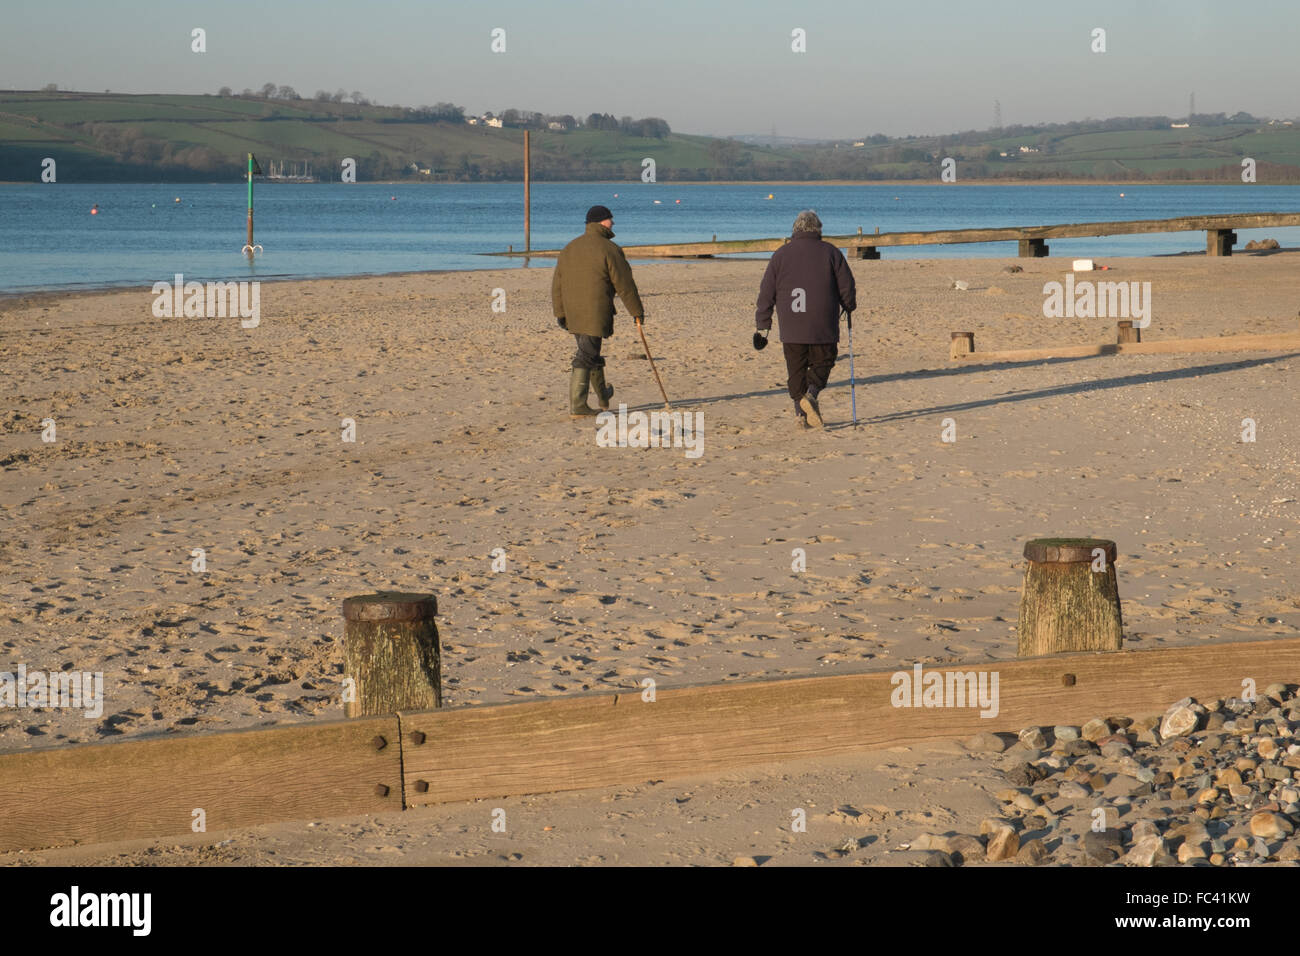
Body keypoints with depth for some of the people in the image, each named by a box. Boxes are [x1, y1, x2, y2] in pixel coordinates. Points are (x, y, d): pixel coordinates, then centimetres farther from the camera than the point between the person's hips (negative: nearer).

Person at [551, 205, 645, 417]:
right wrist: (637, 311, 1)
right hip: (596, 313, -7)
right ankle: (577, 406, -9)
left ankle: (603, 395, 37)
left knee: (591, 353, 22)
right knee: (586, 358, -6)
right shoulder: (609, 250, -10)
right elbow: (625, 285, -8)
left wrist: (560, 313, 15)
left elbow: (557, 285, 11)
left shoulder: (569, 249, 10)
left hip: (573, 313, 7)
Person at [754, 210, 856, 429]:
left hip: (791, 329, 1)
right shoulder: (831, 253, 1)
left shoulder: (780, 255, 5)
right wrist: (849, 308, 23)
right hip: (823, 328, -1)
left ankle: (801, 413, 4)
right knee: (822, 363, 11)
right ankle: (811, 394, -15)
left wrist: (762, 326, 11)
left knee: (796, 369, 10)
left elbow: (766, 294, 6)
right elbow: (847, 288, 3)